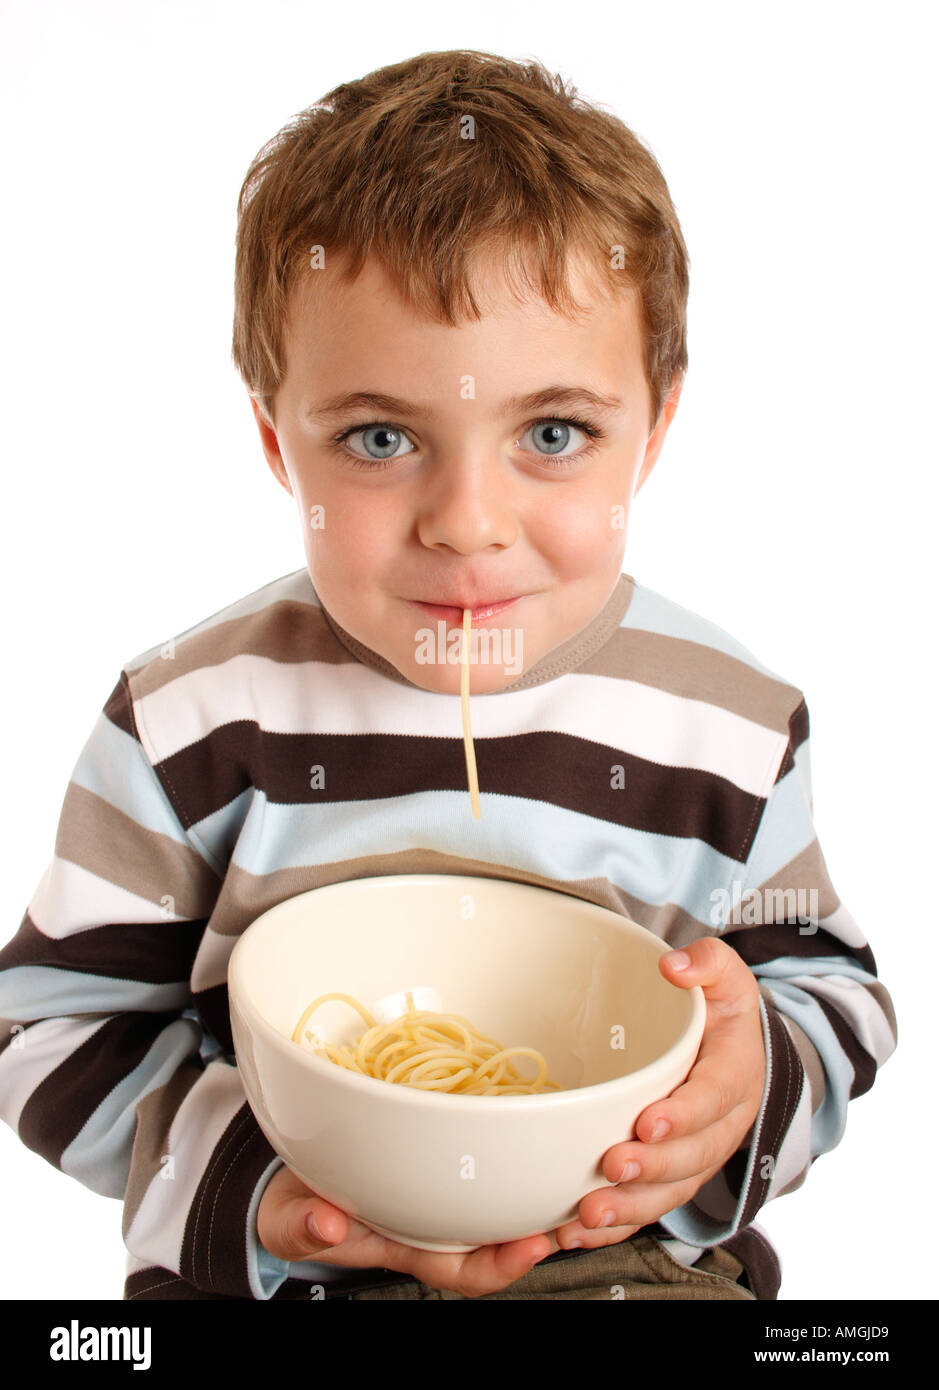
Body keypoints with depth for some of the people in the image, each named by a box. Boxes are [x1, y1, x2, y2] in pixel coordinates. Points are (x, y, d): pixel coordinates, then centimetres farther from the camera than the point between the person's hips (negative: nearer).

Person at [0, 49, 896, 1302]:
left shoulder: (734, 729, -8)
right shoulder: (191, 721, -12)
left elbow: (833, 990, 5)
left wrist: (761, 1074, -18)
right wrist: (243, 1176, -20)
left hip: (638, 1255, 3)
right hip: (266, 1268, -2)